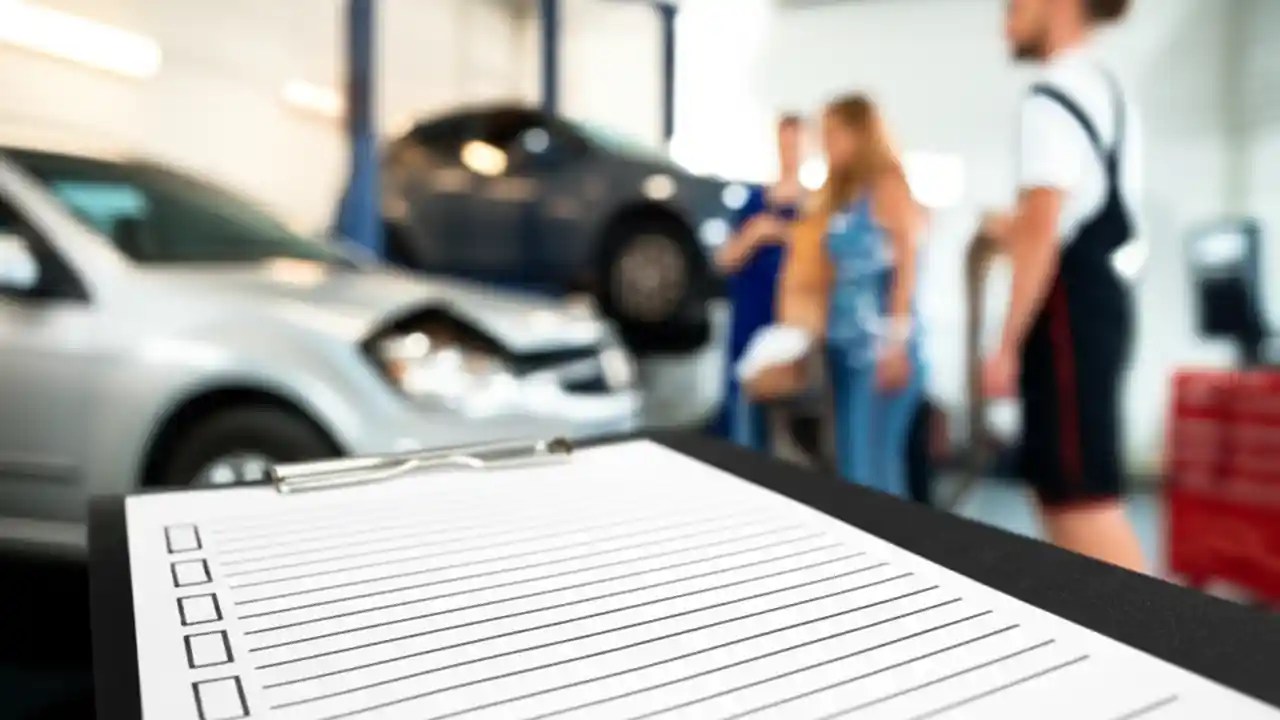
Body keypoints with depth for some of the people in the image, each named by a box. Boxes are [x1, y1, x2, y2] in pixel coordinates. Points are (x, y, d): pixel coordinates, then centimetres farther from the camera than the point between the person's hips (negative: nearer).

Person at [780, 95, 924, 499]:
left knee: (870, 464, -8)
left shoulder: (887, 184, -2)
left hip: (881, 345, -7)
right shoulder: (839, 194, 18)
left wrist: (897, 341, -16)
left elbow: (907, 264, -9)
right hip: (844, 344, 7)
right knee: (849, 461, 9)